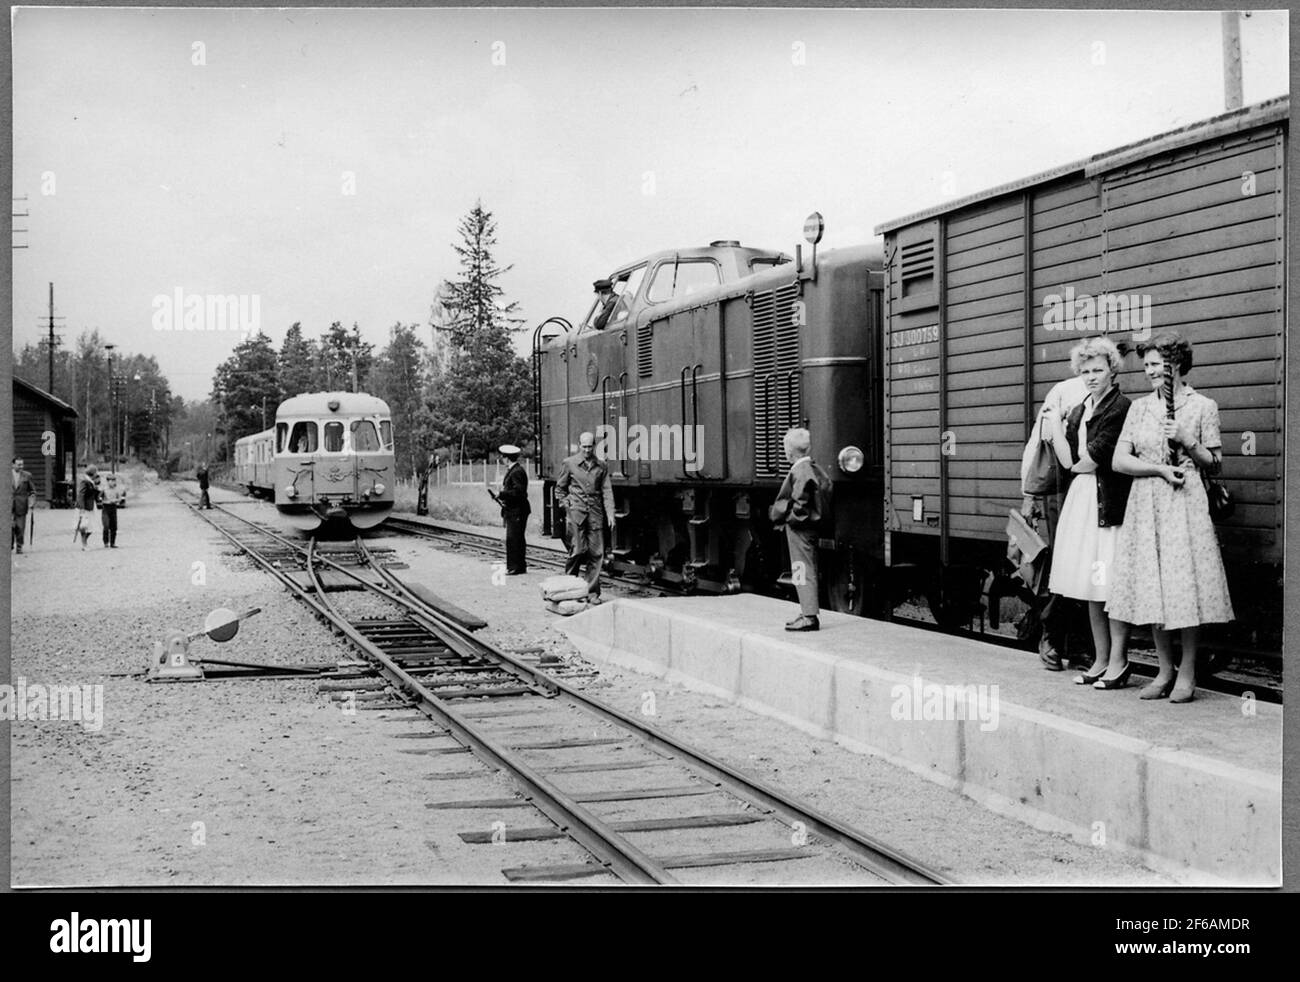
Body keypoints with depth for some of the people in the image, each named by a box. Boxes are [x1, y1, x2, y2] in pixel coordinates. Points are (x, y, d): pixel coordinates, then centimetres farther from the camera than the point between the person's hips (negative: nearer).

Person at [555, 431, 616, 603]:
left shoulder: (601, 466, 11)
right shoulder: (569, 464, 6)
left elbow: (607, 492, 7)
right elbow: (560, 489, 14)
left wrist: (610, 514, -2)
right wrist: (567, 505, 2)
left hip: (595, 513, 2)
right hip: (576, 512, -2)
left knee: (596, 553, -2)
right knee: (577, 550, -8)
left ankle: (592, 592, 4)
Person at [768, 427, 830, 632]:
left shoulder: (800, 472, -19)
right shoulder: (815, 469, 9)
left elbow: (799, 507, -23)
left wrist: (777, 514, -8)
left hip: (800, 529, -10)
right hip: (811, 526, 10)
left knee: (804, 571, -7)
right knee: (807, 571, 15)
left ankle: (810, 617, -6)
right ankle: (807, 613, 21)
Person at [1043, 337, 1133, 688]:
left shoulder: (1121, 407, -8)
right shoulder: (1078, 411, 16)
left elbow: (1092, 459, -13)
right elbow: (1067, 459, 5)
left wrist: (1078, 465, 4)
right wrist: (1054, 420, 2)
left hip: (1109, 502, -8)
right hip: (1081, 499, 8)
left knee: (1111, 584, -5)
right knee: (1091, 584, 11)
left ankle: (1117, 662, 3)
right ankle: (1100, 660, 18)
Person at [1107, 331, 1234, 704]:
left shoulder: (1202, 406, 2)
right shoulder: (1140, 407, 11)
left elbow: (1215, 463, 4)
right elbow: (1120, 461, 4)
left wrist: (1185, 440, -11)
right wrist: (1160, 468, -9)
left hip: (1185, 503, -3)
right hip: (1146, 504, 3)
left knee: (1185, 587, -5)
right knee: (1151, 589, 2)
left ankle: (1187, 674, 4)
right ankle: (1165, 670, 12)